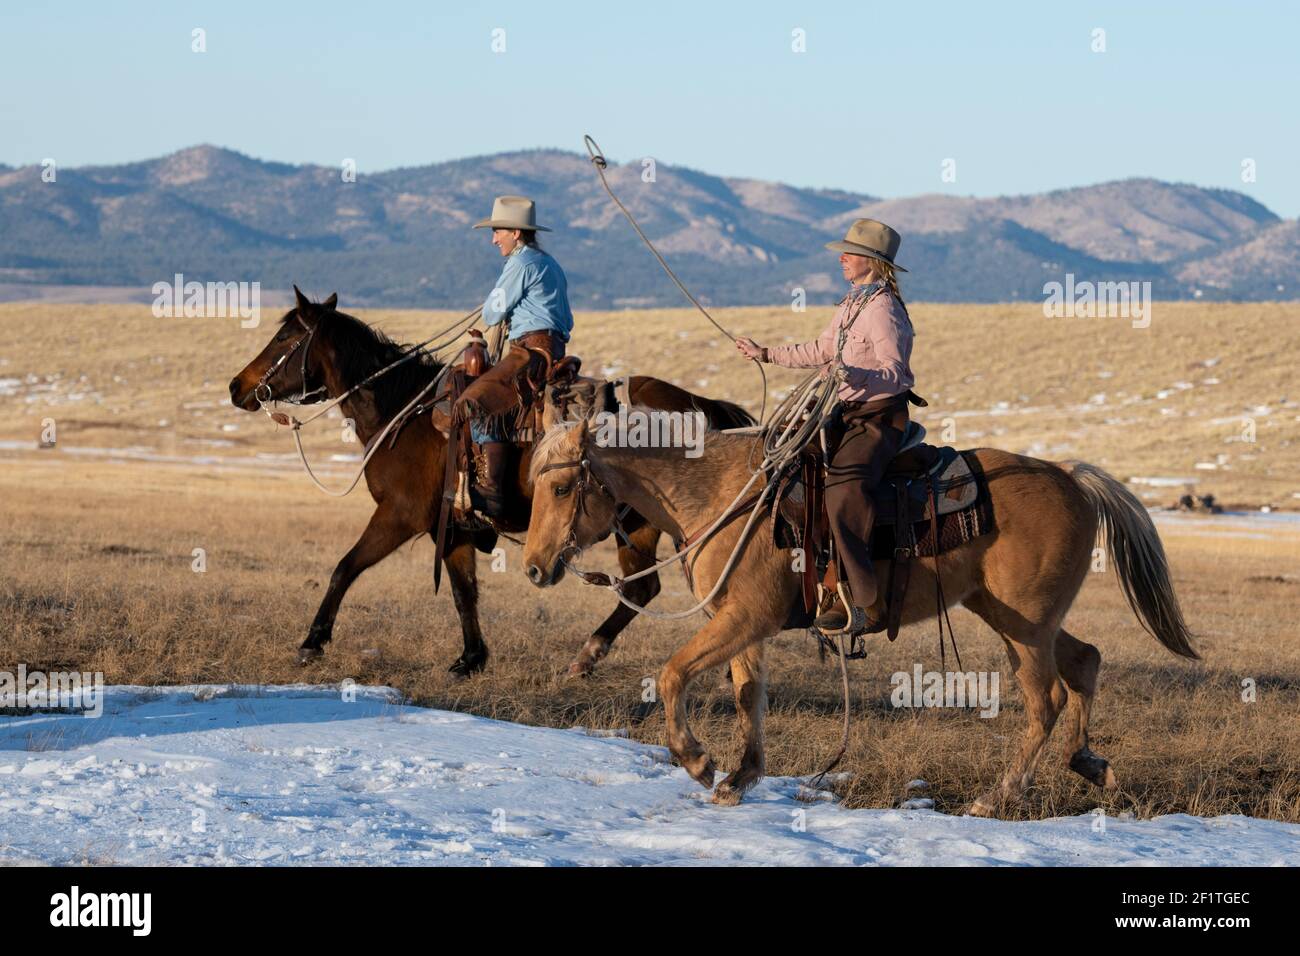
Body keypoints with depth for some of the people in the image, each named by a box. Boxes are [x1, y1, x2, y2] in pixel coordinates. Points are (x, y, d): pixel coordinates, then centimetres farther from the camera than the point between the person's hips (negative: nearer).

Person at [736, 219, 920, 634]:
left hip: (879, 417, -10)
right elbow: (820, 351, 29)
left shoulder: (882, 310, -15)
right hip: (849, 414, 10)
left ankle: (866, 604, -33)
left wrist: (857, 376, -42)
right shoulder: (852, 304, 15)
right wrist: (767, 354, 36)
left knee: (843, 488, -29)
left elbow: (895, 372, -24)